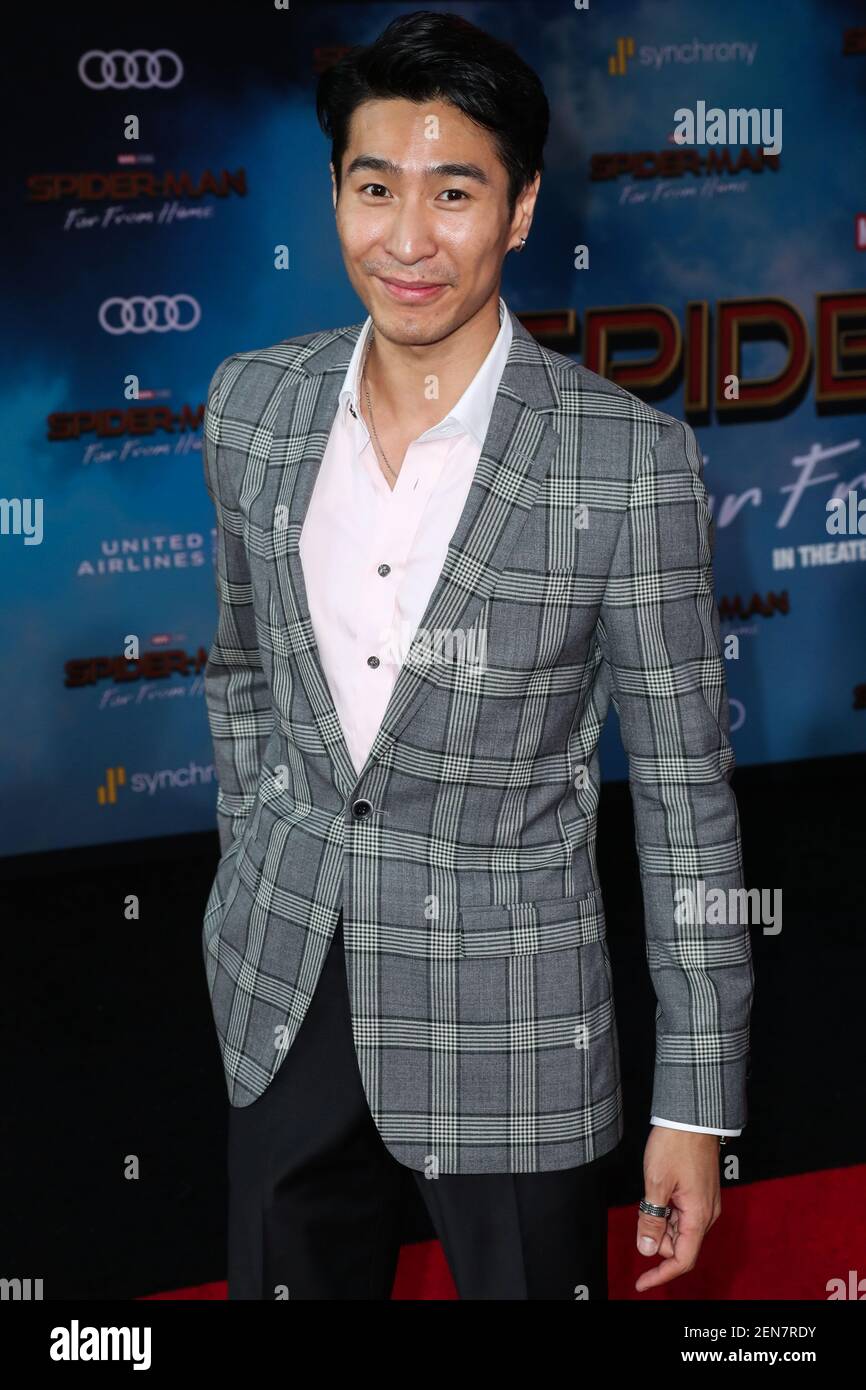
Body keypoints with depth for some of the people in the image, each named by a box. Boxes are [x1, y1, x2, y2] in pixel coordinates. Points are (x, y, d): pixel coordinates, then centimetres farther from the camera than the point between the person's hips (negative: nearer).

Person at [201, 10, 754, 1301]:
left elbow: (683, 783, -10)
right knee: (287, 1281, 18)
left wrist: (697, 1099, -9)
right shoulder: (254, 404, -2)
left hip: (508, 1022, -4)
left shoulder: (627, 458, -16)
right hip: (283, 1000, 4)